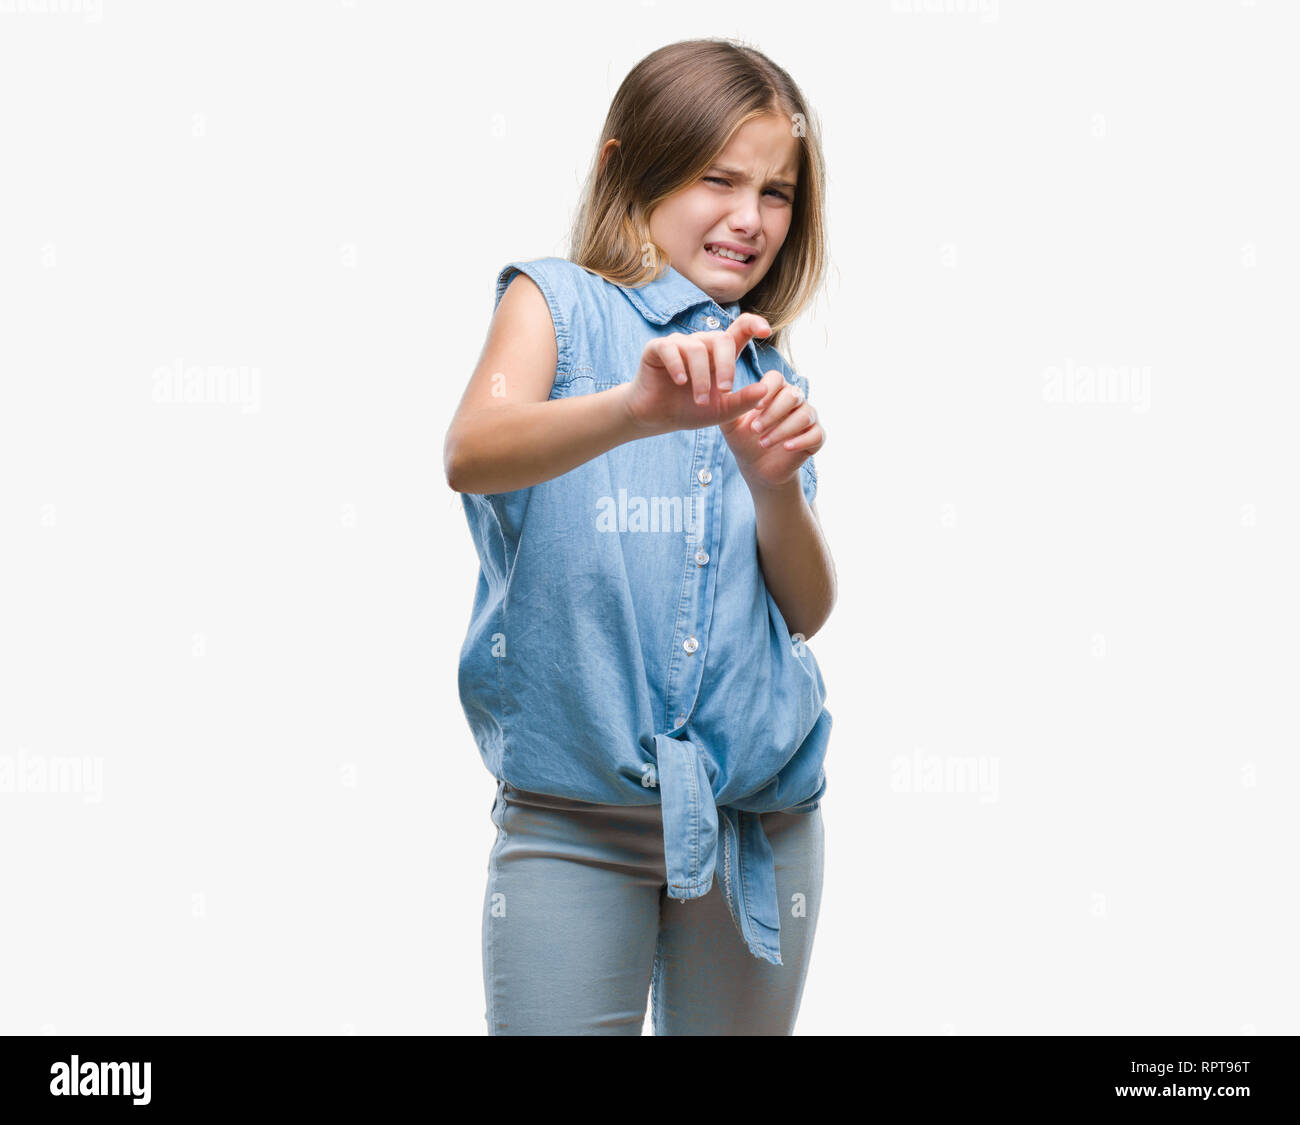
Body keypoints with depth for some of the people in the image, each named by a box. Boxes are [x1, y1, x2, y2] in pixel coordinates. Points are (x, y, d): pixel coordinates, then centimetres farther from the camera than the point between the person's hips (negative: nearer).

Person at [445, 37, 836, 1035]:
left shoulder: (768, 374, 14)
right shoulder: (557, 301, 1)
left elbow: (807, 611, 6)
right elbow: (472, 455, -20)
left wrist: (776, 484, -14)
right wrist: (636, 410, -39)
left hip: (760, 812, 4)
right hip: (573, 814, -4)